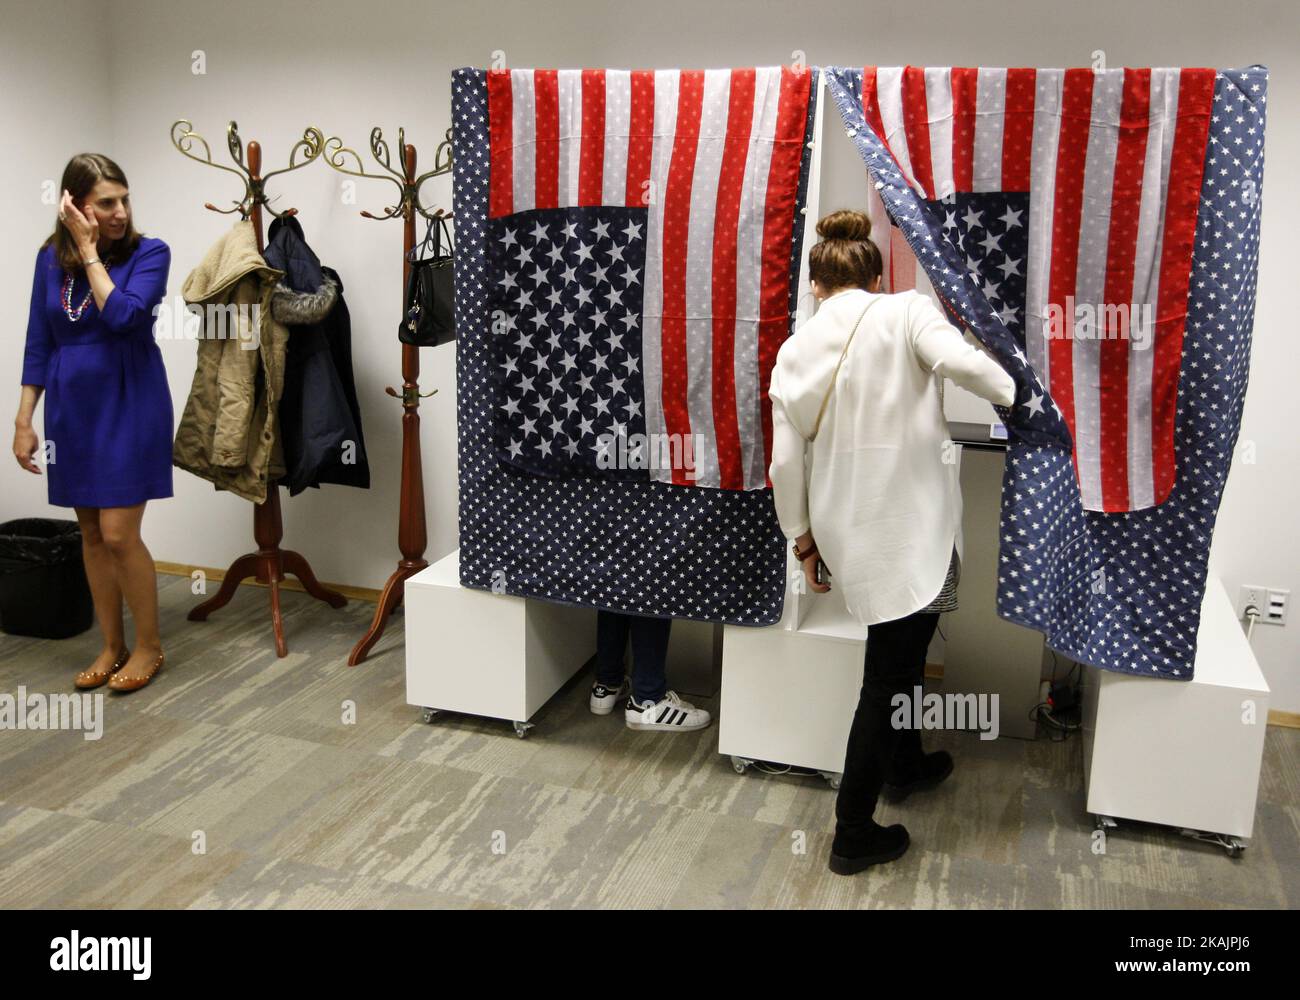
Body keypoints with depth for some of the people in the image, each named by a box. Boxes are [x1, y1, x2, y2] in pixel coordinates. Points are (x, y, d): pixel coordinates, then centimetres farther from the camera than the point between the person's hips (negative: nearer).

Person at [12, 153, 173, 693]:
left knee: (119, 534, -7)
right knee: (91, 534, 10)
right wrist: (23, 420, 4)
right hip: (73, 408, 4)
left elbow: (123, 316, -23)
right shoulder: (51, 258, 4)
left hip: (130, 405, -4)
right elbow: (39, 343, 7)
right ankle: (111, 646, 23)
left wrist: (90, 252, -15)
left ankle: (149, 644, 12)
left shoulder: (149, 253, -7)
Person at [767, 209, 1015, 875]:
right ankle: (853, 835, 16)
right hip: (910, 527, -5)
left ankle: (904, 763, 49)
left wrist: (802, 538, 15)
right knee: (888, 677, 6)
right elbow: (959, 361, -28)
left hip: (845, 531, 6)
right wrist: (1022, 399, -13)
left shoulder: (795, 351, 5)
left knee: (899, 652, 28)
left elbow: (786, 462, 5)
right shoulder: (905, 312, -7)